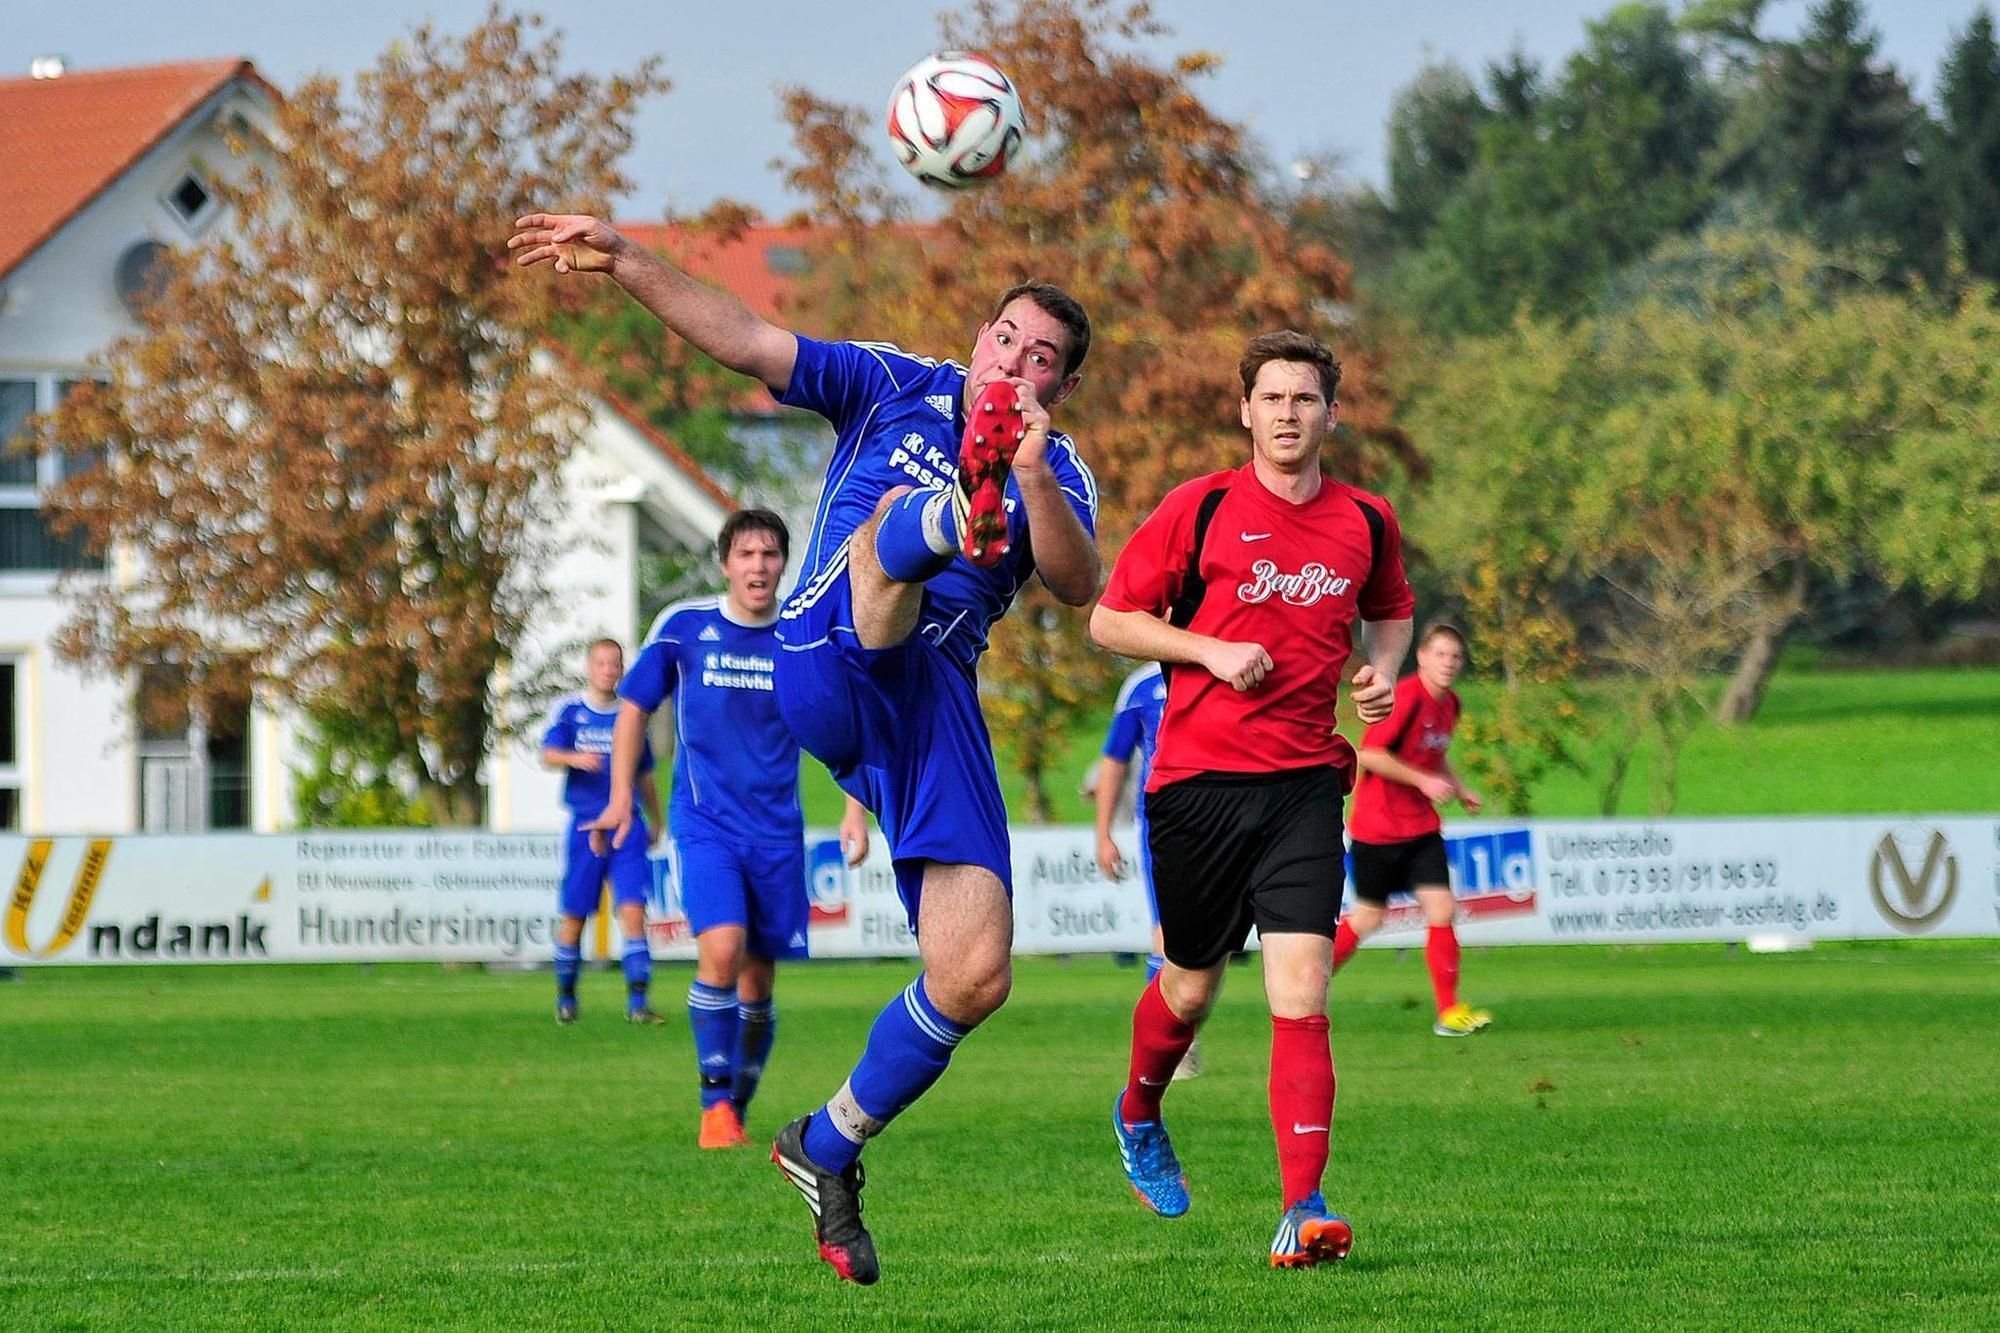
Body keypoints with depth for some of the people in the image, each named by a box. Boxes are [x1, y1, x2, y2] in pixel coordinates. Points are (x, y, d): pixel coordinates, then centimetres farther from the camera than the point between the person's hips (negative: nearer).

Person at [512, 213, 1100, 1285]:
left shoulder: (1058, 474, 13)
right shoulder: (895, 388, 12)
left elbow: (1078, 585, -9)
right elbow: (746, 341, 4)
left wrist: (1034, 473, -25)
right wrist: (624, 263, -8)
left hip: (937, 708, 2)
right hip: (832, 667, -2)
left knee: (975, 976, -7)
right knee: (893, 520, -32)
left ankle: (831, 1147, 14)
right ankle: (963, 511, -72)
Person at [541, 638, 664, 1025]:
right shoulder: (568, 710, 4)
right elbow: (548, 754, -10)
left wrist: (655, 823, 25)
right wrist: (575, 759, -31)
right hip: (585, 827, -2)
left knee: (633, 911, -12)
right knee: (574, 916, 4)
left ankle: (637, 1001, -15)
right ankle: (565, 997, 22)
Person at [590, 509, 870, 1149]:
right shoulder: (682, 627, -1)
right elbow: (634, 708, 9)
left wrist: (854, 813, 0)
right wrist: (620, 800, 1)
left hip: (777, 832, 2)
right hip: (704, 825, -2)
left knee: (757, 980, 5)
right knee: (722, 950, -22)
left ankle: (737, 1109, 22)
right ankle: (715, 1105, -13)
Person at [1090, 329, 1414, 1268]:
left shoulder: (1366, 522, 7)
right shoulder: (1200, 510, -3)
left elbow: (1390, 611, 27)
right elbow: (1110, 620, 1)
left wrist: (1383, 670, 5)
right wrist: (1212, 650, -12)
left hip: (1305, 783, 1)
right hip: (1197, 780, -1)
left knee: (1301, 994, -14)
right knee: (1190, 988, 12)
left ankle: (1302, 1209, -17)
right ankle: (1138, 1116, 45)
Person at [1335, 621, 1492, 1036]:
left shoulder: (1449, 704, 7)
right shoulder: (1406, 697, -19)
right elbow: (1370, 754, -23)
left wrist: (1459, 789, 10)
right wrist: (1424, 781, -23)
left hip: (1420, 826, 7)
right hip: (1377, 826, -7)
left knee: (1441, 910, -6)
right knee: (1369, 917, 5)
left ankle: (1450, 1012, -4)